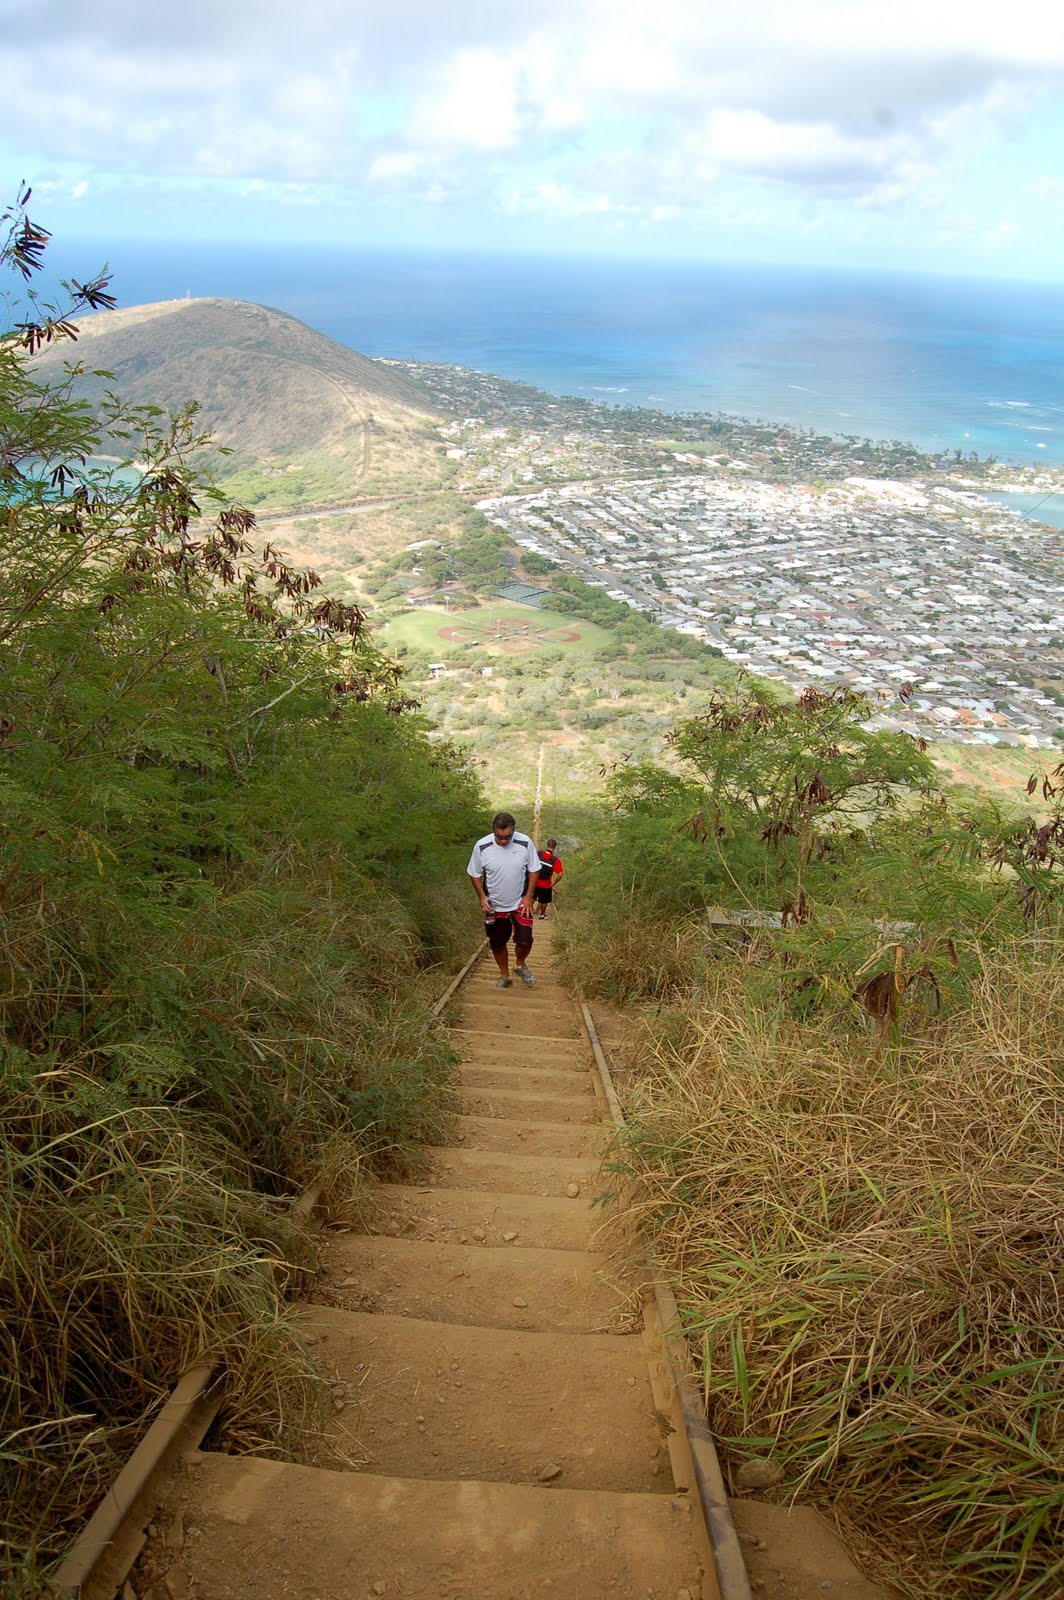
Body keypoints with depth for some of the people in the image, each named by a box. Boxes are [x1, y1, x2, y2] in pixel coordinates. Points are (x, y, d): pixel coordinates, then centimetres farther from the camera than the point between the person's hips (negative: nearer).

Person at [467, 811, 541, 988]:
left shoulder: (525, 842, -17)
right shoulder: (482, 846, -18)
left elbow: (534, 870, -3)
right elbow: (475, 874, -2)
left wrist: (528, 896, -8)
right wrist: (482, 897, -12)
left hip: (520, 903, 0)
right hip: (494, 906, 1)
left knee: (524, 940, -6)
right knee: (497, 944, 11)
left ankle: (520, 965, 26)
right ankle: (504, 975, 33)